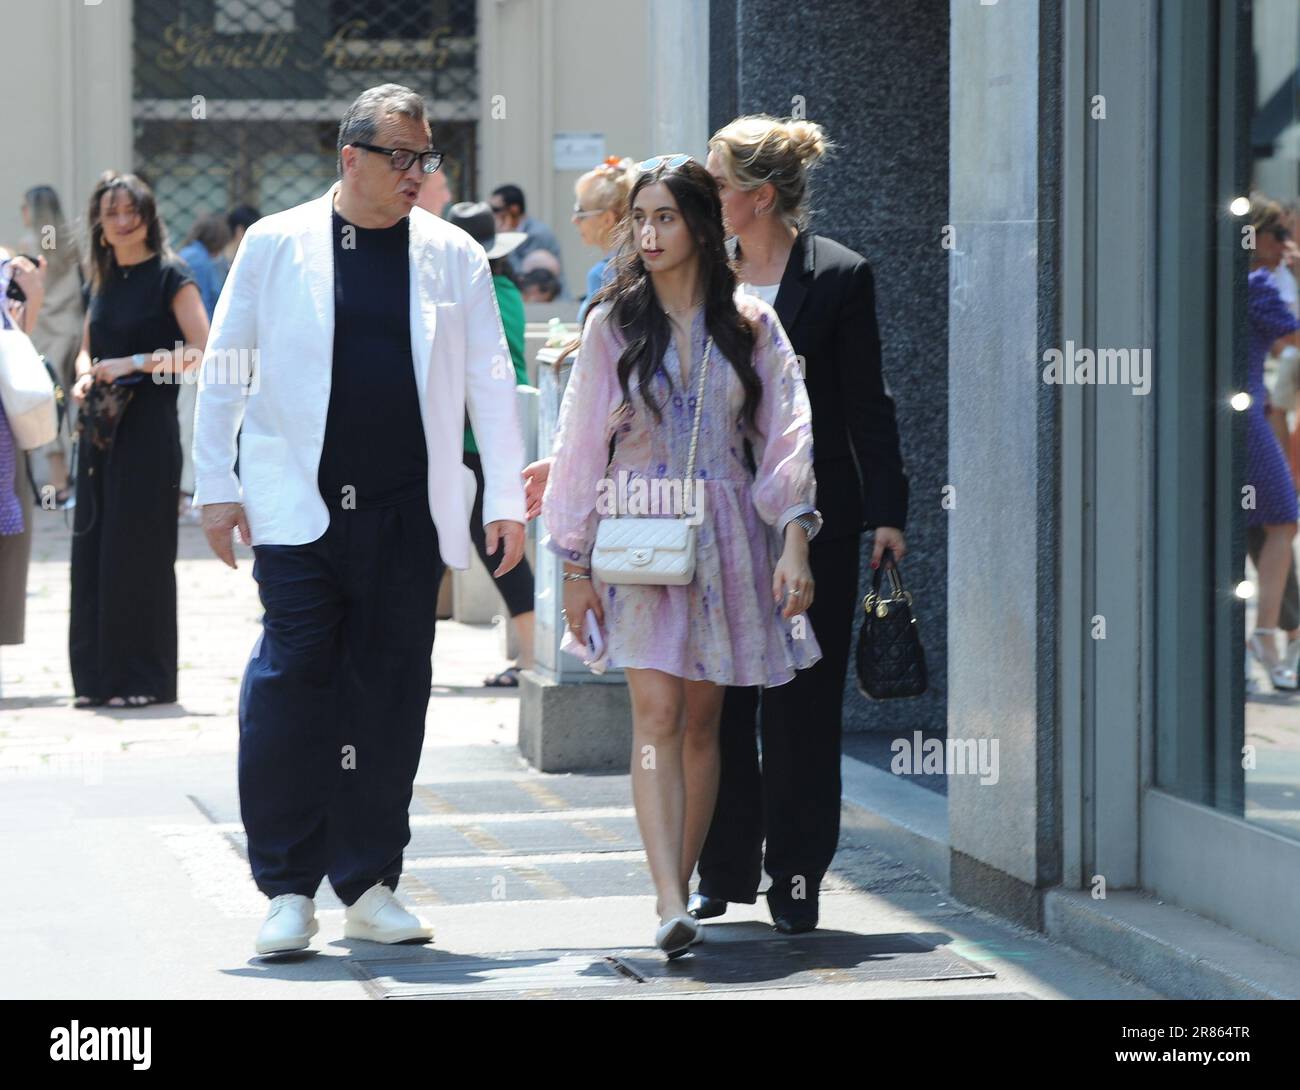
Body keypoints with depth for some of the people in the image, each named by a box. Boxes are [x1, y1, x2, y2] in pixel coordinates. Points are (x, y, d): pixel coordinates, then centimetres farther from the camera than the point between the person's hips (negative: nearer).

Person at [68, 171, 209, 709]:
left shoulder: (171, 277, -5)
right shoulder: (105, 281, 15)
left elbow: (201, 351, -13)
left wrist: (135, 364, -16)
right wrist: (85, 378, 3)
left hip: (148, 428, -7)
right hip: (102, 428, 7)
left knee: (138, 553, -5)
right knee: (94, 552, 5)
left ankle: (143, 678, 1)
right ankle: (97, 674, 10)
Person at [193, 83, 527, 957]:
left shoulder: (454, 255, 8)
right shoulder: (276, 245, 3)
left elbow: (491, 382, 9)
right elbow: (225, 370, 6)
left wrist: (507, 499, 5)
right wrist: (216, 485, 2)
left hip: (407, 515, 2)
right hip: (298, 509, -2)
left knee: (390, 696, 4)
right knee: (290, 687, -8)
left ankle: (369, 884, 13)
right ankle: (288, 888, 1)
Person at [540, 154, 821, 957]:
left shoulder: (750, 326, 5)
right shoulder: (614, 324, 3)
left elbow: (787, 436, 2)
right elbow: (582, 443, 3)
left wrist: (794, 543, -9)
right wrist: (576, 565, 0)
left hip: (727, 533, 2)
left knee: (702, 720, 6)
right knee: (658, 716, -14)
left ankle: (680, 885, 16)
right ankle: (671, 908, -24)